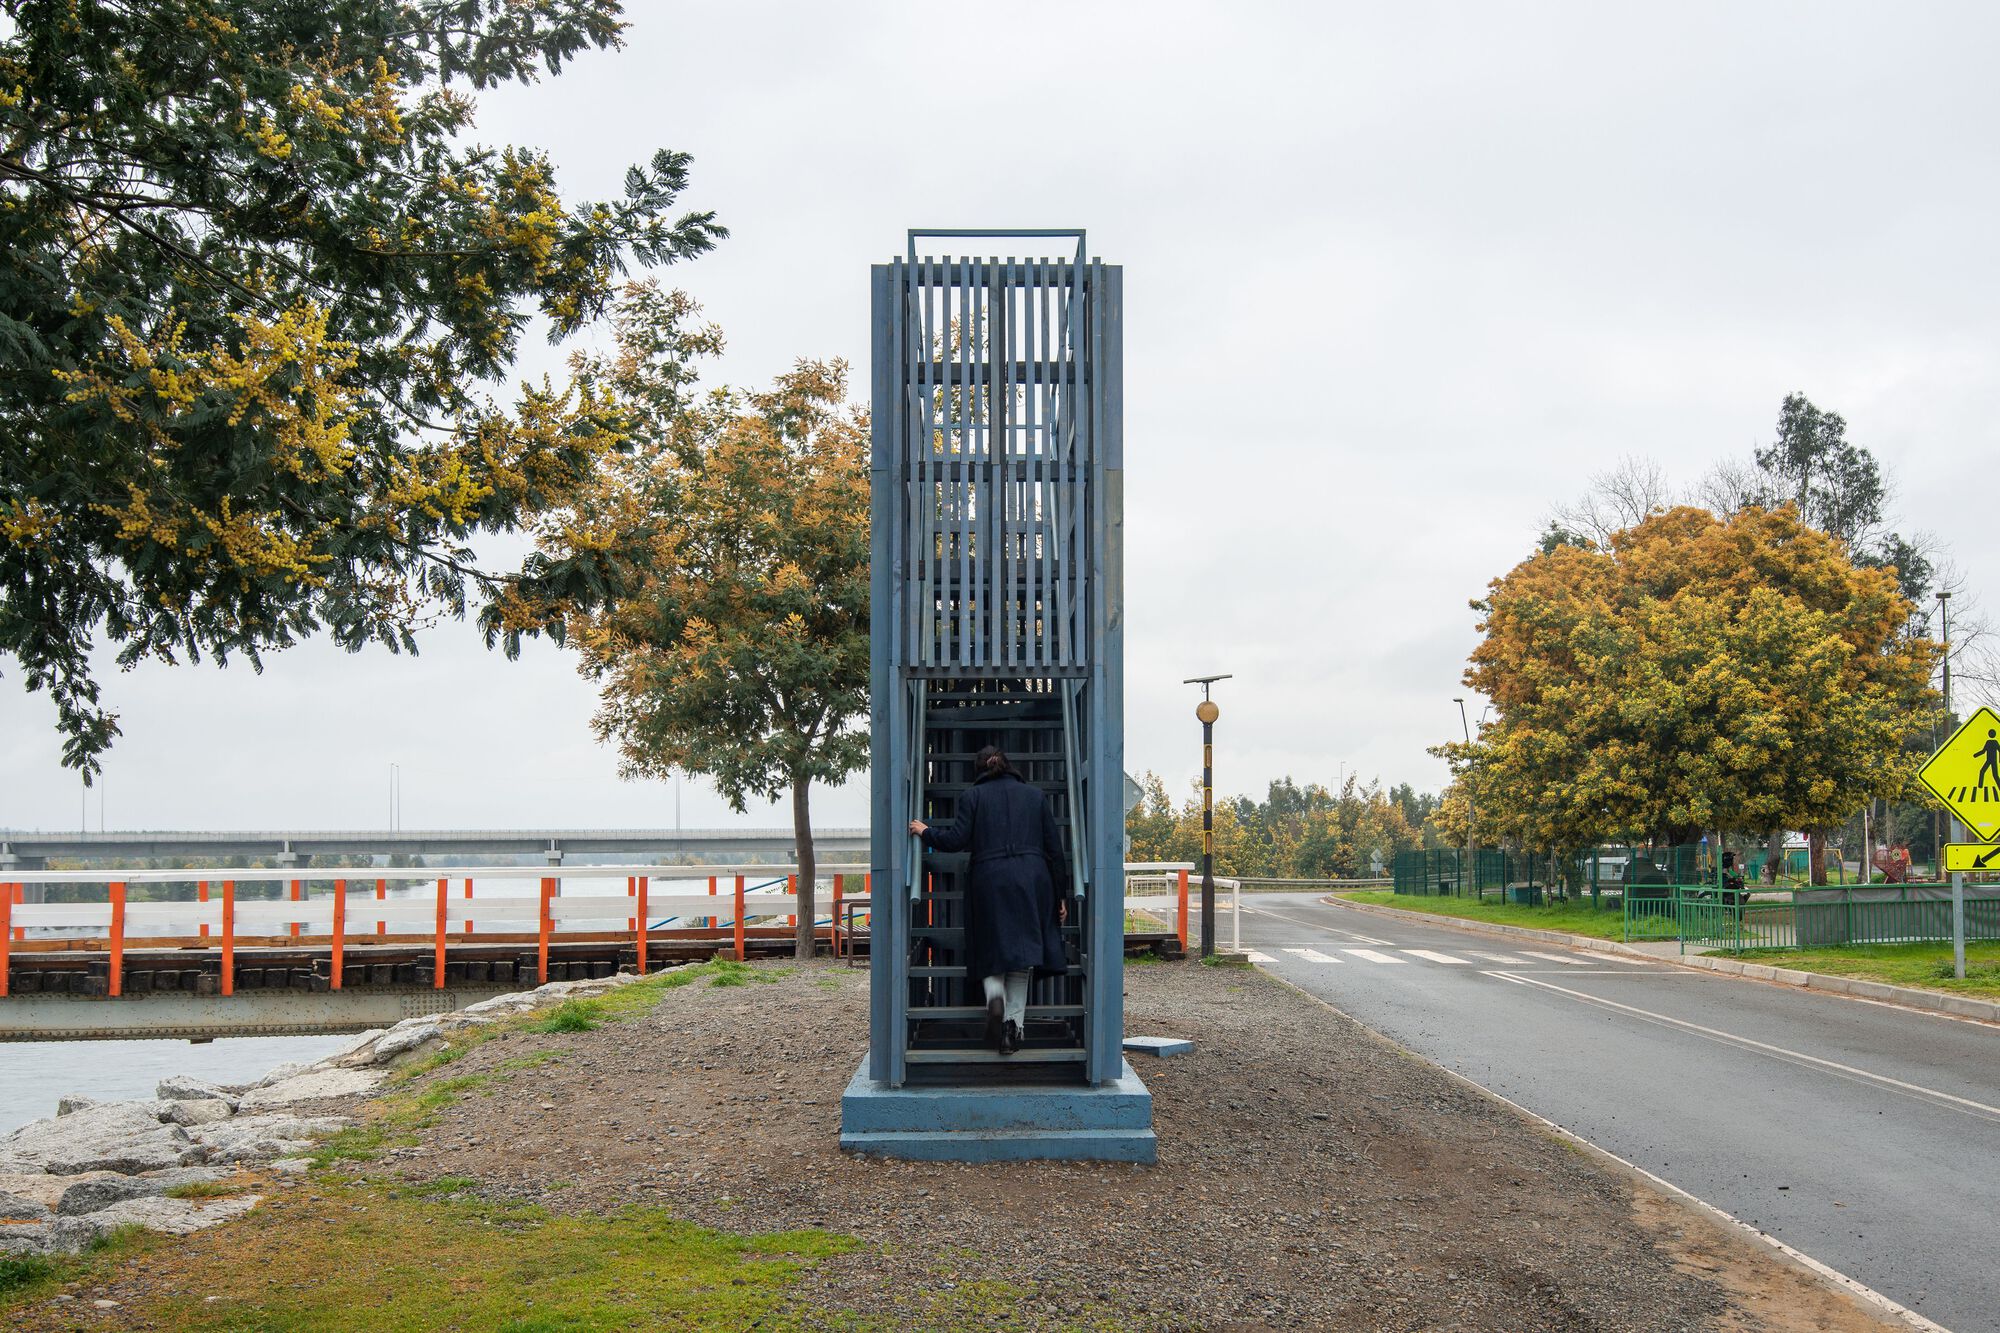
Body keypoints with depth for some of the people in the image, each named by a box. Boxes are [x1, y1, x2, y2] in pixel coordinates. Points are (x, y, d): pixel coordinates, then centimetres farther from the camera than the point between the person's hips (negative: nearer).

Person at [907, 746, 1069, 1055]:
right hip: (1032, 879, 2)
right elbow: (1054, 847, 11)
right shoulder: (1034, 794, 13)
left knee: (992, 951, 10)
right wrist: (1060, 894, 16)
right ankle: (1013, 1026, 4)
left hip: (989, 879, -2)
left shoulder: (973, 795, 6)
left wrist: (925, 832, 15)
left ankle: (995, 996, -19)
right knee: (1022, 950, 9)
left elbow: (957, 840, -4)